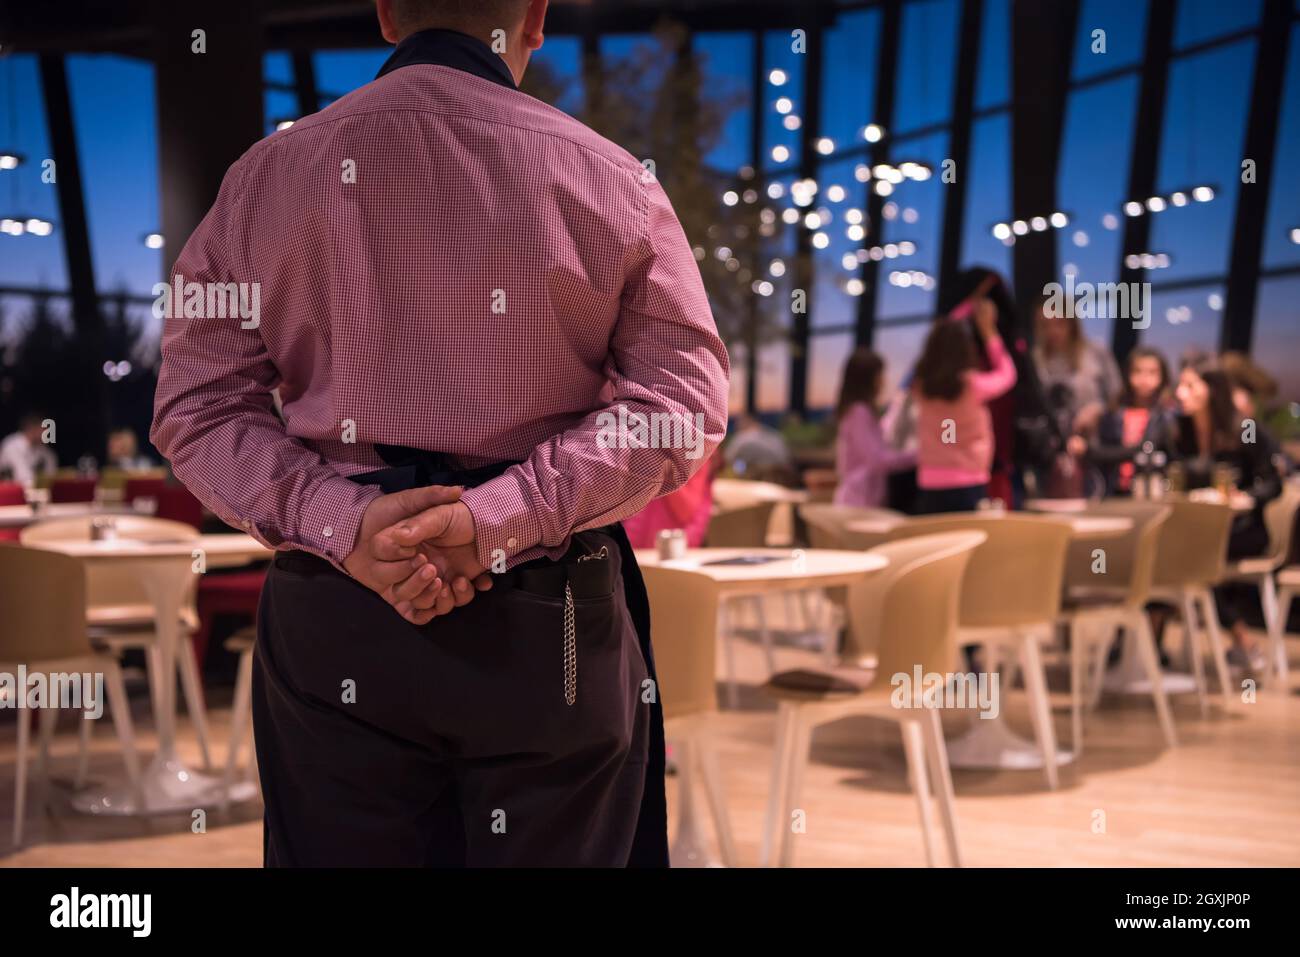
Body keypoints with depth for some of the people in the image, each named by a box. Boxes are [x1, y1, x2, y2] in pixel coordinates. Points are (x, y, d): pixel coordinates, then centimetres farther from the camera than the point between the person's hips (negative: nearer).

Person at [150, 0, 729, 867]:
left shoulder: (268, 174, 3)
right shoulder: (607, 176, -2)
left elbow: (197, 405, 0)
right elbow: (682, 403, -8)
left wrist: (338, 522, -11)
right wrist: (502, 518, -14)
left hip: (332, 629, 2)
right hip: (552, 629, -1)